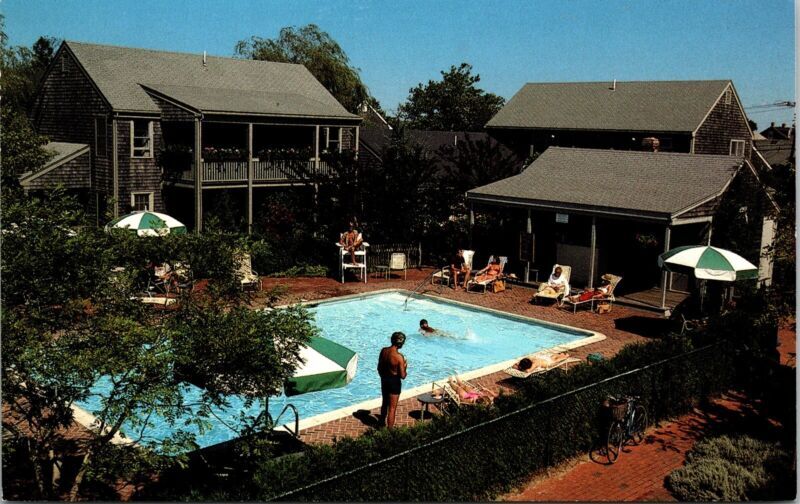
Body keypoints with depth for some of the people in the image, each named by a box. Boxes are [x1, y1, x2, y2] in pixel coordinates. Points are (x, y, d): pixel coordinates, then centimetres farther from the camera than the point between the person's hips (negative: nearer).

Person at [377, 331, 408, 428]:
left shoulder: (383, 351, -8)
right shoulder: (399, 356, -26)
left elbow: (379, 368, 5)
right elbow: (402, 376, -21)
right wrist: (405, 366, -3)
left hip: (384, 379, 7)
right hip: (394, 382, -7)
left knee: (384, 403, 26)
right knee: (392, 408, 6)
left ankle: (382, 424, 43)